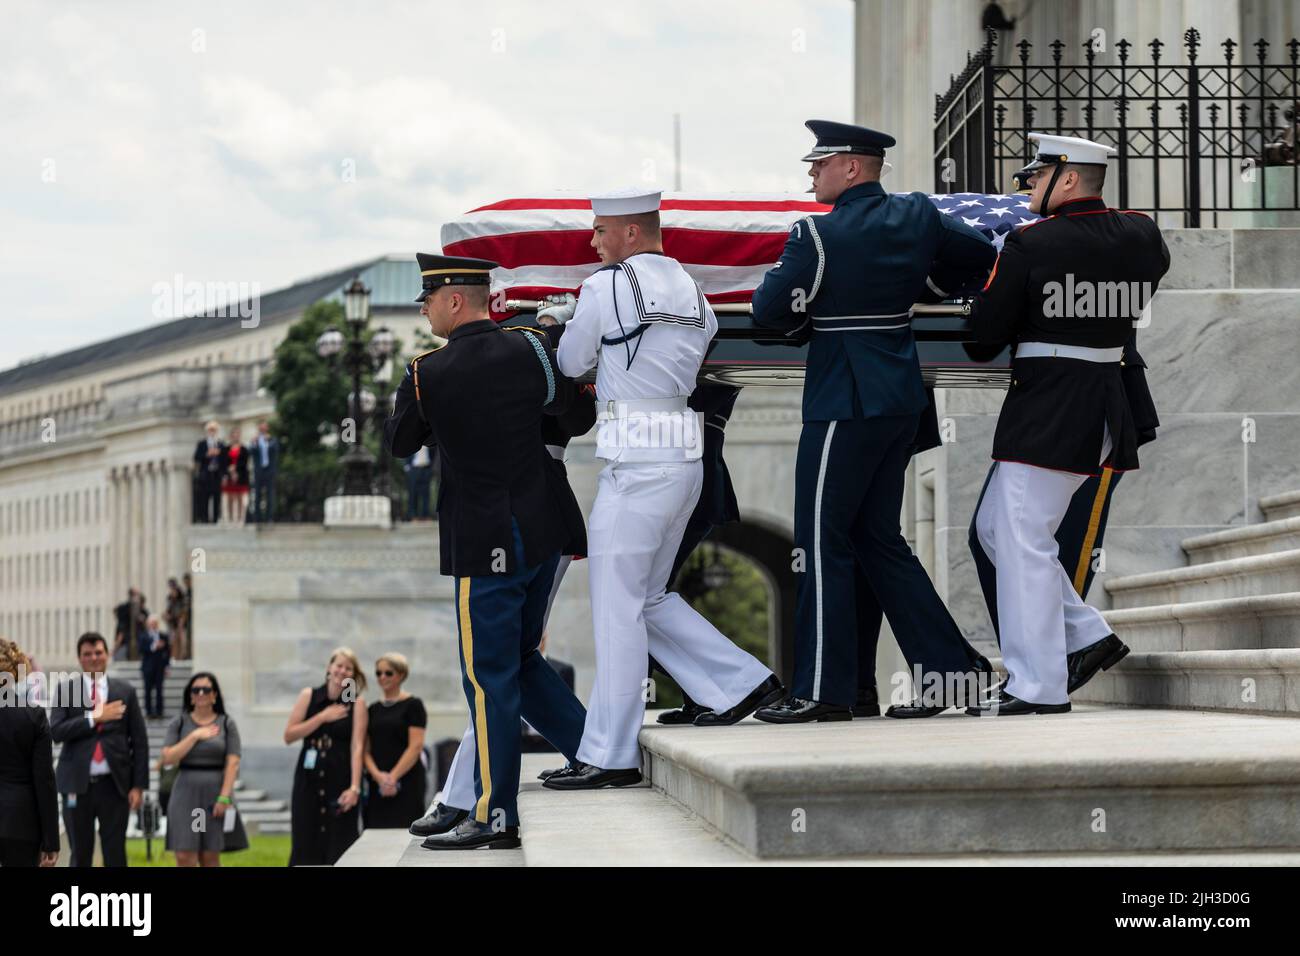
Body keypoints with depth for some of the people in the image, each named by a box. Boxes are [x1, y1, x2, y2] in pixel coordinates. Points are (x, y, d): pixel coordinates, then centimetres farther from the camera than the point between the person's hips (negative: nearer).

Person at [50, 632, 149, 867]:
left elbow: (139, 741, 5)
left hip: (114, 785, 0)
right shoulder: (66, 689, 5)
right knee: (80, 855, 6)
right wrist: (94, 718, -16)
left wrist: (138, 785, -1)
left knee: (115, 854, 1)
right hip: (78, 785, 0)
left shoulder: (125, 692, 7)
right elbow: (56, 731, -8)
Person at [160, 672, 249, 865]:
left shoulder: (226, 723, 4)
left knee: (210, 858, 3)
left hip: (215, 793, 0)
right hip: (186, 793, 0)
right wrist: (194, 736, -10)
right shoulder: (179, 723, 6)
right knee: (185, 858, -8)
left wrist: (224, 797, -12)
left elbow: (232, 763, -3)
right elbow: (168, 758, -5)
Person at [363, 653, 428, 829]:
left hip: (406, 783, -5)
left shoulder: (413, 705, 1)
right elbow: (366, 749, 10)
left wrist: (393, 777, -15)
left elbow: (416, 747, -8)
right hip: (376, 787, 5)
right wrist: (377, 775, -9)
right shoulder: (373, 709, 16)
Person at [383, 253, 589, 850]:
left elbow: (399, 443, 4)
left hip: (484, 546, -6)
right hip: (544, 531, 6)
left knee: (490, 678, 0)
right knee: (521, 660, 21)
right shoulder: (530, 347, 0)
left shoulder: (428, 375, -14)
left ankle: (495, 818, 5)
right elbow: (564, 401, 19)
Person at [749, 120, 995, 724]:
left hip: (845, 407, -8)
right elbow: (986, 257, 18)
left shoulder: (818, 236, -13)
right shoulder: (917, 217, 6)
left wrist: (775, 279, 12)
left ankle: (823, 691, 2)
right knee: (879, 539, 16)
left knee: (823, 543, 0)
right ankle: (949, 664, 14)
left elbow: (769, 310, -10)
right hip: (903, 402, 8)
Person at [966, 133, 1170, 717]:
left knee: (1024, 544, -2)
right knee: (995, 527, 19)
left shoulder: (1029, 244, -14)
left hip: (1046, 407, -8)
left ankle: (1038, 687, -1)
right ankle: (1089, 635, 18)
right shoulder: (1141, 236, 4)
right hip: (1107, 405, 8)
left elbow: (986, 329, -10)